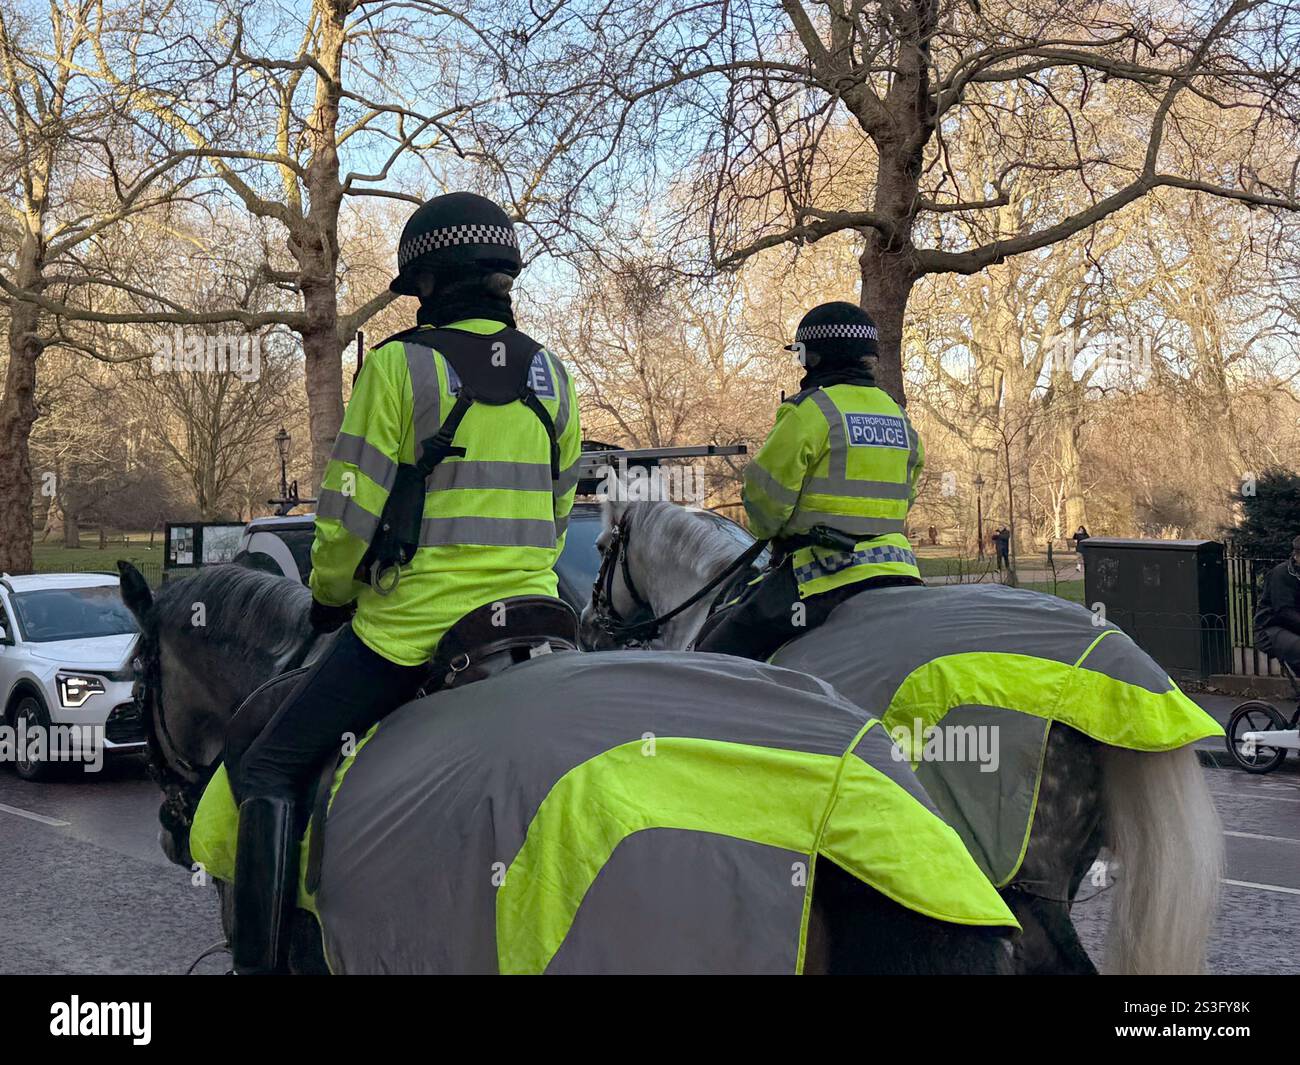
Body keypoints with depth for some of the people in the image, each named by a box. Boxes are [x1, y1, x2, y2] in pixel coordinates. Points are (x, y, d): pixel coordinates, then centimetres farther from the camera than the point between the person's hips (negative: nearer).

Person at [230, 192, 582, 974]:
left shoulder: (401, 363, -7)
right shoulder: (551, 375, 10)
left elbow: (353, 513, -7)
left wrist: (329, 598, 9)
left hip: (411, 627, -6)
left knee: (274, 772, 6)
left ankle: (264, 958, 2)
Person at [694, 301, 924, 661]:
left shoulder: (809, 410, -9)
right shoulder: (898, 416, 15)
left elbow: (767, 493, -8)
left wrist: (768, 531, 13)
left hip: (826, 577, -7)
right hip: (897, 572, 7)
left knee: (715, 652, -1)